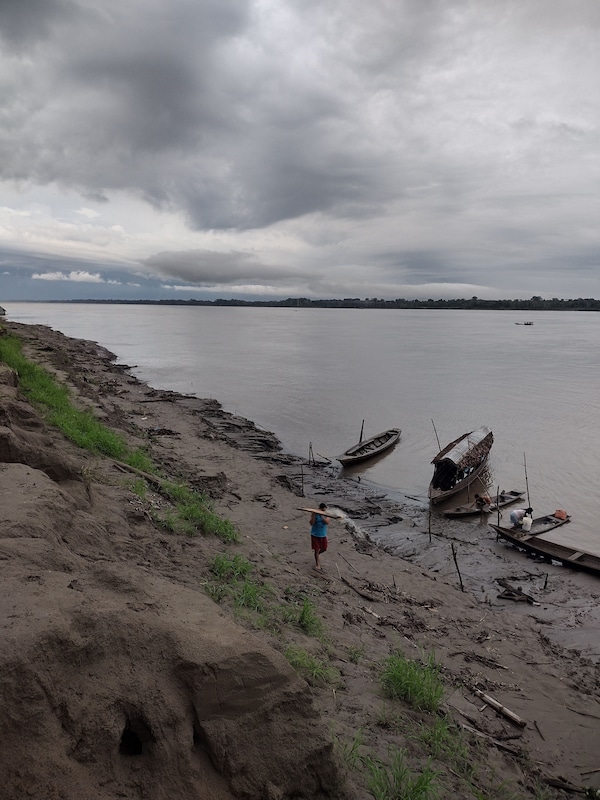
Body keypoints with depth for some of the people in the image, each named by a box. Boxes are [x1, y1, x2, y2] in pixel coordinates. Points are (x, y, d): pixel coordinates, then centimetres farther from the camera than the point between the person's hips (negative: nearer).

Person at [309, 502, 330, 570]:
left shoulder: (326, 515, -6)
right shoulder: (314, 514, -11)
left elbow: (327, 522, -22)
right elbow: (312, 523, -19)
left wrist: (322, 516, -32)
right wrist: (314, 515, -30)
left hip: (323, 535, 3)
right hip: (315, 535, -3)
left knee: (324, 549, 14)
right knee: (316, 550, 1)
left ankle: (317, 554, 46)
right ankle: (317, 564, 16)